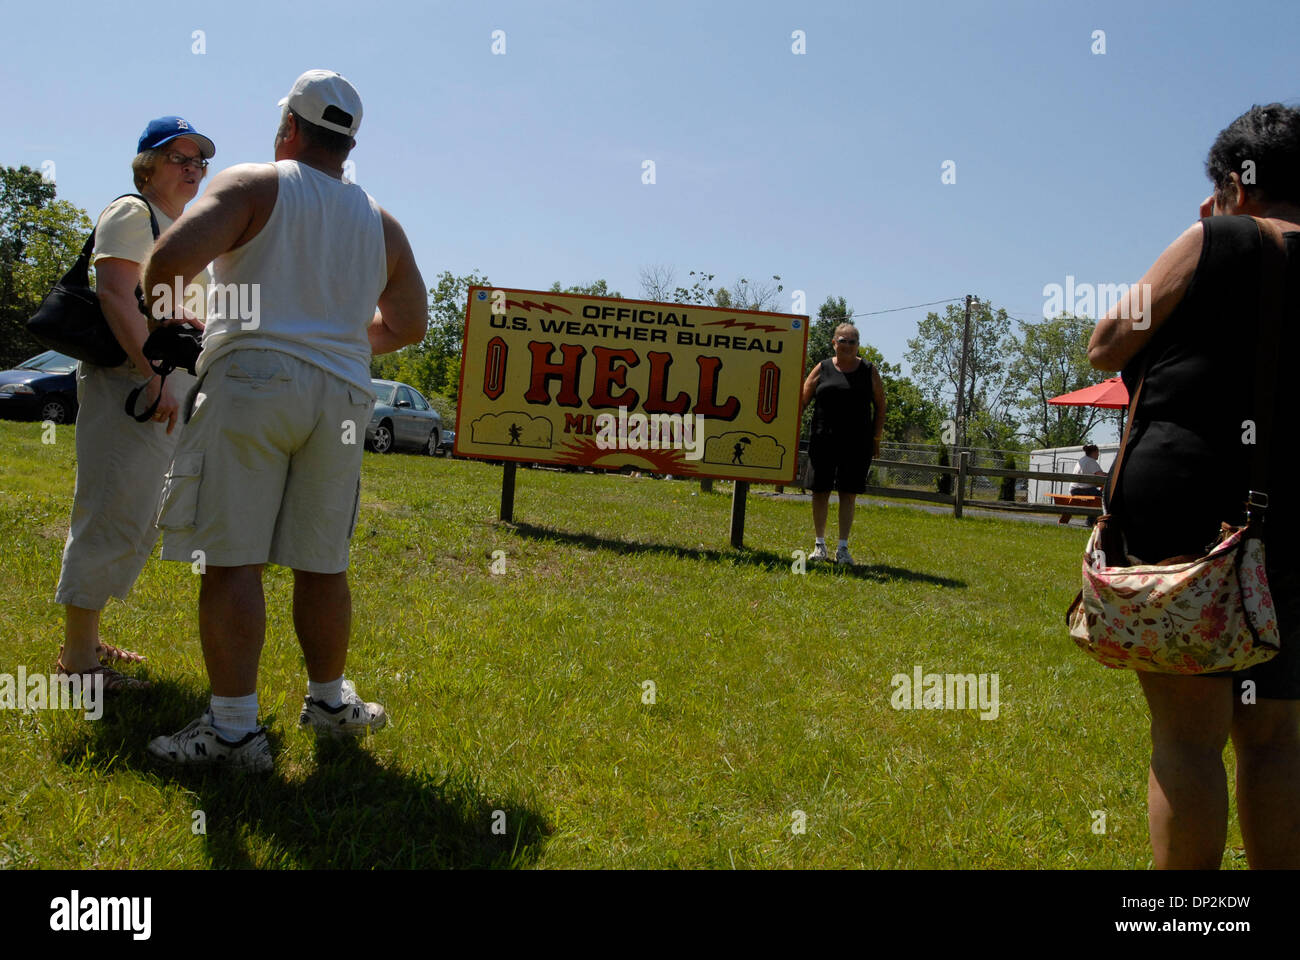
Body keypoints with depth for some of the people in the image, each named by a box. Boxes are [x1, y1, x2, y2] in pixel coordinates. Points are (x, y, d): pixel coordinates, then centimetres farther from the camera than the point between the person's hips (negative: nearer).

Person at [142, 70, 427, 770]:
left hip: (254, 378, -5)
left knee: (231, 558, -4)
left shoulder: (253, 185, 3)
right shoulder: (381, 223, 18)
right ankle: (329, 700, 24)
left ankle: (234, 727, -4)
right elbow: (408, 324, 26)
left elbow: (170, 259, -12)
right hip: (341, 396, 5)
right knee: (322, 564, 13)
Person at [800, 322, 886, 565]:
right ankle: (820, 545, 16)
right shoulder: (822, 369, 6)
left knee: (848, 494, 0)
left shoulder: (868, 371, 6)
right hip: (823, 441, 1)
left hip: (857, 443, -1)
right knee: (820, 492, 3)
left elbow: (880, 406, 9)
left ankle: (843, 548, 8)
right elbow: (802, 401, 6)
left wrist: (876, 438, 4)